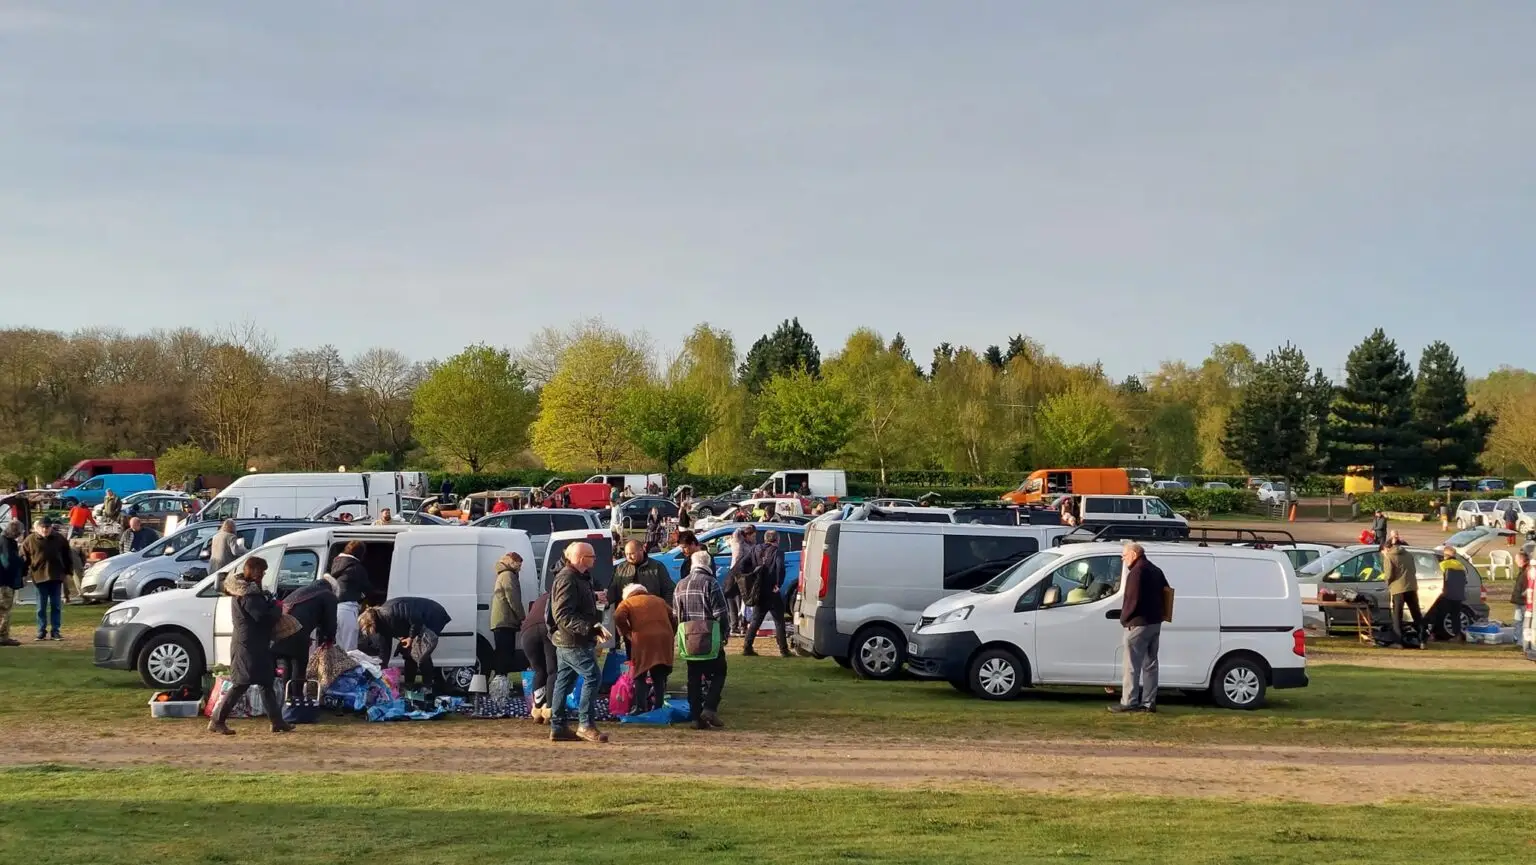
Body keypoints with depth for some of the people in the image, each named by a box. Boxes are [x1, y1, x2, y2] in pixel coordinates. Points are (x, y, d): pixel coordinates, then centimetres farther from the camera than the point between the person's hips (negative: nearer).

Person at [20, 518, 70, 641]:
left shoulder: (59, 539, 4)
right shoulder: (30, 540, -1)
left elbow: (66, 556, 11)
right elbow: (24, 558, 3)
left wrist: (67, 571, 8)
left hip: (56, 577, 1)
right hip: (39, 577, -1)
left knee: (56, 606, 4)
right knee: (41, 607, 4)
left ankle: (55, 631, 10)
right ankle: (41, 631, 11)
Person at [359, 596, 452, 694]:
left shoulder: (389, 613, -28)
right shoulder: (383, 620, 4)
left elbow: (415, 618, -30)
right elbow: (386, 645, 13)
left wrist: (411, 637, -18)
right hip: (423, 622, 10)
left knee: (421, 655, -15)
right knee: (408, 652, 10)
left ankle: (428, 688, -5)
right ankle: (409, 685, 19)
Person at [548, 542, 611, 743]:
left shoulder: (578, 578, 17)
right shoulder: (567, 579, -18)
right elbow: (563, 615, -25)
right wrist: (590, 628, -31)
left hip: (567, 642, 11)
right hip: (573, 642, -11)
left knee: (564, 682, 12)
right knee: (593, 676, -11)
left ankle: (557, 727, 16)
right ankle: (585, 724, -9)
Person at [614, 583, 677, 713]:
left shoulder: (627, 602, 14)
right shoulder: (659, 600, 28)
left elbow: (618, 617, -6)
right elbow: (674, 618, 23)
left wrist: (628, 634, 2)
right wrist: (671, 635, 23)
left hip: (643, 640, -4)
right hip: (664, 639, 4)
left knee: (640, 675, 4)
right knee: (659, 676, 12)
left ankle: (640, 708, -3)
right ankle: (658, 707, 10)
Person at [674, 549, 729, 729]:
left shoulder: (680, 586, 11)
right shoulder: (710, 583, -9)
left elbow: (675, 615, 14)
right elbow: (720, 613, -11)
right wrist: (724, 634, 0)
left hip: (689, 639, 5)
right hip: (710, 639, -5)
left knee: (694, 678, 9)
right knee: (718, 673, 6)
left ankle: (696, 717, 6)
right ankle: (709, 708, -10)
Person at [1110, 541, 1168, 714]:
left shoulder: (1137, 572, -15)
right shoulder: (1156, 570, 15)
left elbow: (1133, 599, -20)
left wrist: (1125, 618, -9)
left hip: (1139, 624, -9)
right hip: (1155, 622, 9)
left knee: (1132, 666, -6)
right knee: (1150, 664, 11)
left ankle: (1129, 702, -7)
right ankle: (1149, 702, 12)